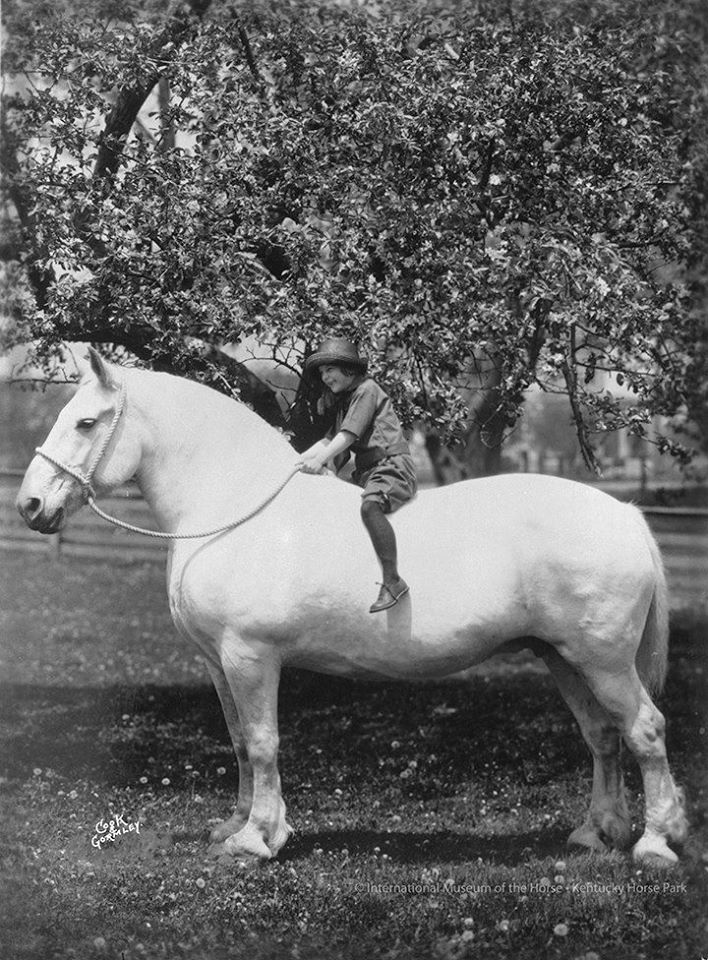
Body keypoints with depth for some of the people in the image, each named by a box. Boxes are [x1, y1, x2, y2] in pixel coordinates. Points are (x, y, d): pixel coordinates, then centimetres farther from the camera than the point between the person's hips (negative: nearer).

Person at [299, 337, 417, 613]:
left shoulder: (367, 390, -4)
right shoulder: (344, 401, 24)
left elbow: (349, 433, -15)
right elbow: (330, 439, 19)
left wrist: (320, 458, -24)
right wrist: (299, 460, 5)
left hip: (393, 467, -10)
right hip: (367, 472, 10)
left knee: (370, 506, -38)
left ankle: (393, 581, -40)